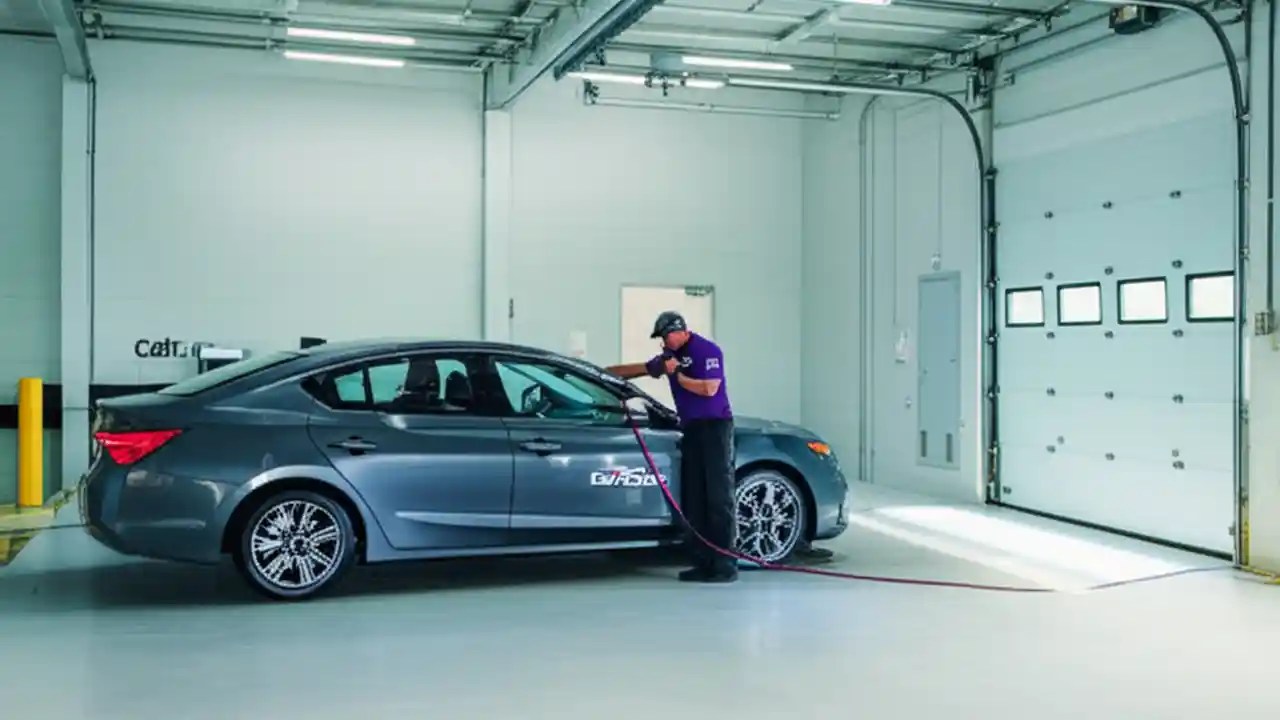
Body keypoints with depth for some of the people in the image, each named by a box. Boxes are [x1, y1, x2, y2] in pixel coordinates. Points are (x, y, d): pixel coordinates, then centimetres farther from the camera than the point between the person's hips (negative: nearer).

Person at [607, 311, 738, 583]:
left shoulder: (707, 350, -5)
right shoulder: (671, 355, 18)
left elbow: (709, 389, -16)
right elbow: (638, 369, 28)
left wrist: (676, 374, -8)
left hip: (715, 426, -8)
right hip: (691, 429, 8)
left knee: (719, 497, -10)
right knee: (693, 500, 3)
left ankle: (726, 565, -11)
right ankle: (702, 563, 5)